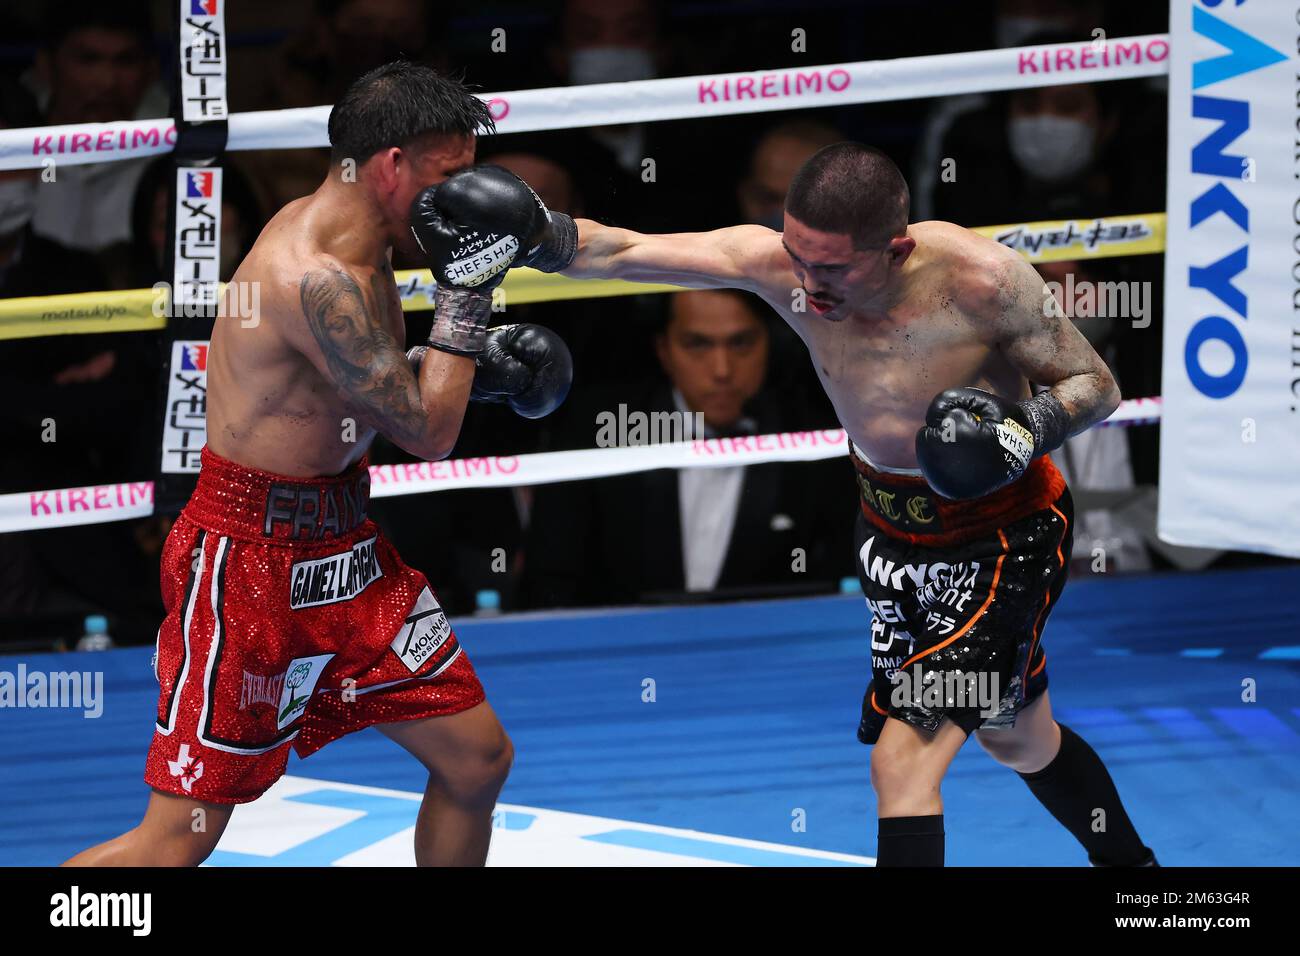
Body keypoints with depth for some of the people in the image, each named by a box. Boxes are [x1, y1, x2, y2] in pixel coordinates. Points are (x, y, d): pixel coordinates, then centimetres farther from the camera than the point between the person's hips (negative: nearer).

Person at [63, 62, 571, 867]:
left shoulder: (349, 241, 5)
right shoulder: (319, 277, -26)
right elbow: (428, 433, -20)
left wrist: (479, 363, 6)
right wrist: (465, 290, -15)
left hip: (343, 545, 10)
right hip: (251, 561, -10)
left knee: (479, 758, 11)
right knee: (179, 838, -7)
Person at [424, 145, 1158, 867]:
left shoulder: (981, 278, -31)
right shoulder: (778, 262, -20)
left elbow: (1097, 385, -17)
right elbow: (621, 253, -22)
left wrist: (1031, 428, -36)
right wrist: (539, 232, -40)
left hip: (1004, 534, -6)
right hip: (892, 530, 6)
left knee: (904, 764, -16)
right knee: (1018, 741, 25)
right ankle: (1127, 859, 52)